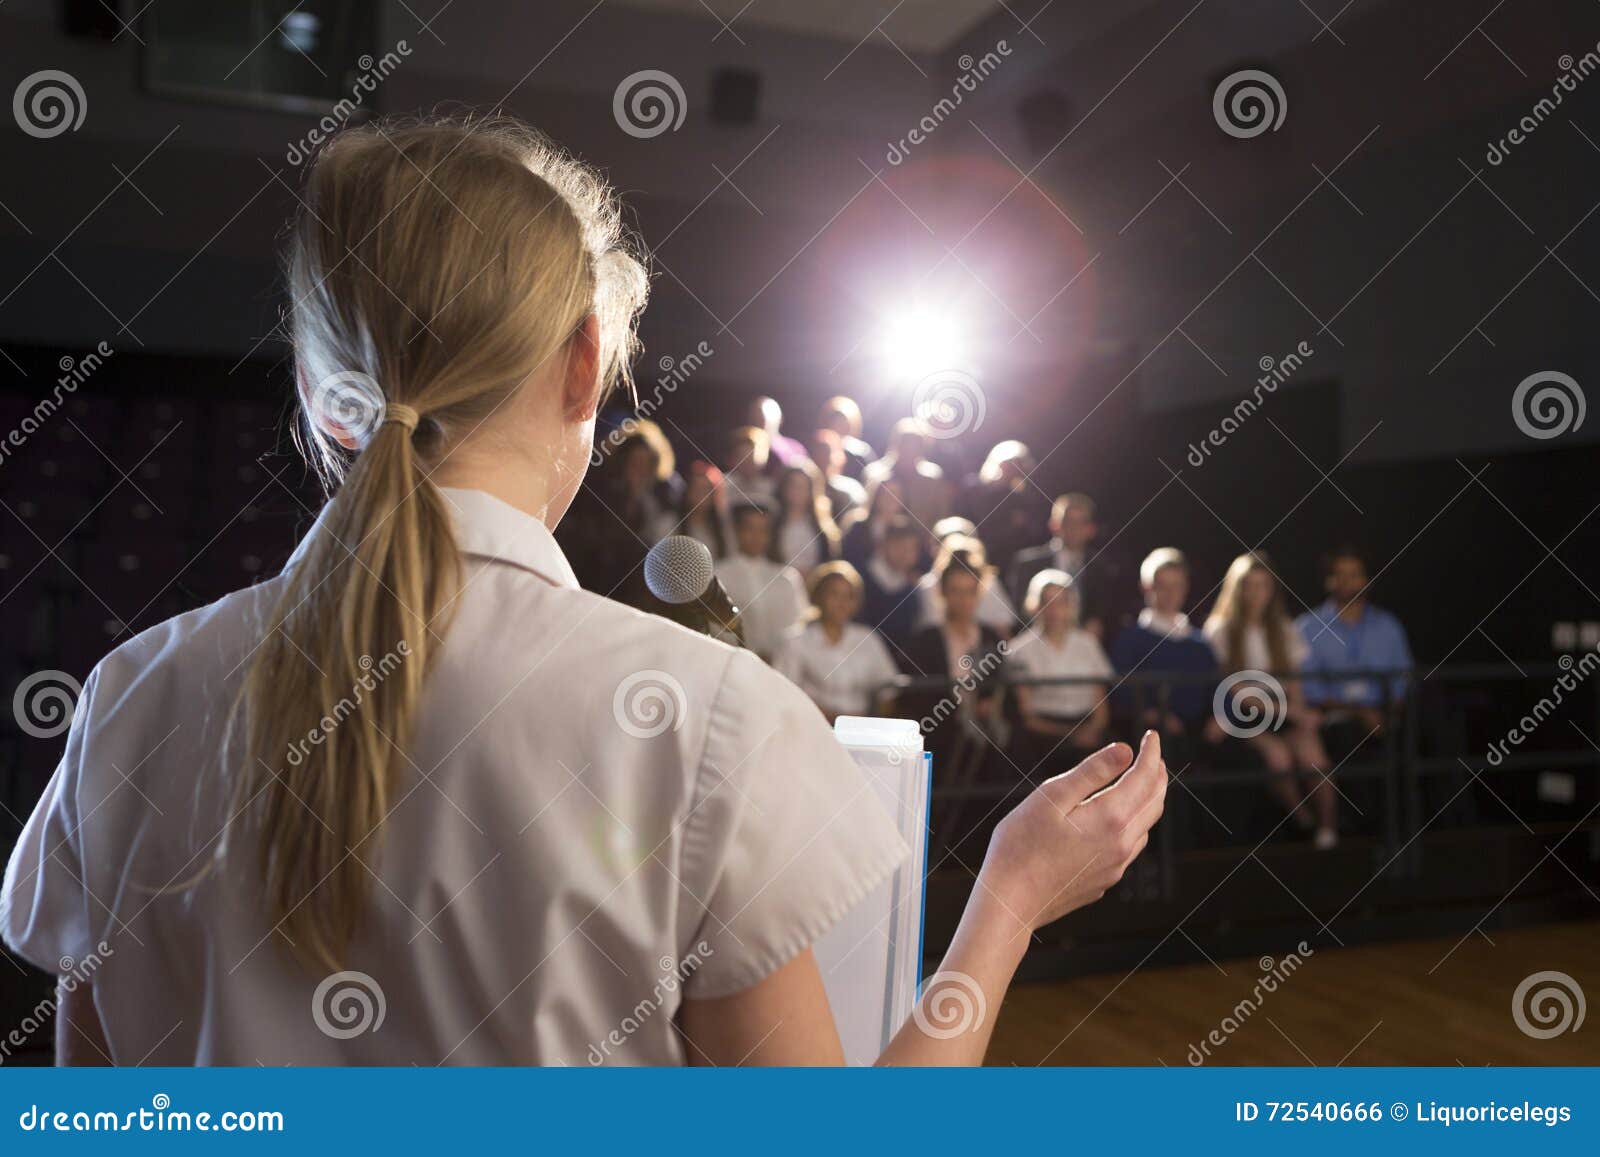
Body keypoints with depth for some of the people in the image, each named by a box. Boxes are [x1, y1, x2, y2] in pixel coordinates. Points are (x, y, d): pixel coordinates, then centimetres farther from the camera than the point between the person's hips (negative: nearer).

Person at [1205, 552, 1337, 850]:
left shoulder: (1284, 630, 16)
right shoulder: (1220, 630, 4)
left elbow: (1293, 684, 10)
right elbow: (1236, 690, -4)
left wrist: (1299, 713, -13)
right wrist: (1287, 711, -13)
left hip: (1285, 711, 3)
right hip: (1243, 717, -3)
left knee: (1311, 754, -29)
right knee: (1278, 754, -32)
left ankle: (1328, 827, -16)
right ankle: (1304, 825, -12)